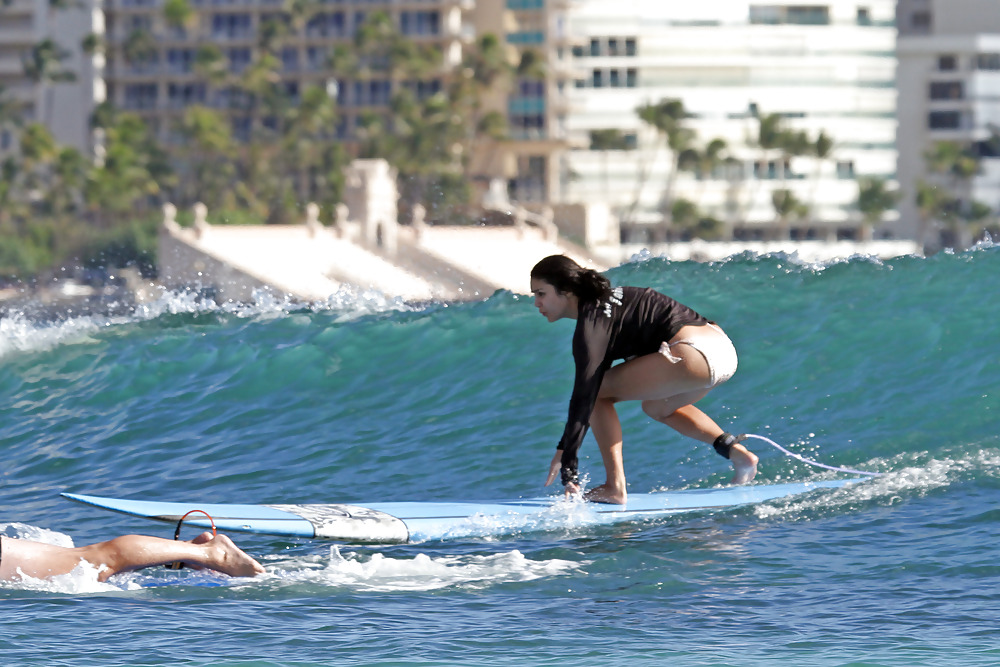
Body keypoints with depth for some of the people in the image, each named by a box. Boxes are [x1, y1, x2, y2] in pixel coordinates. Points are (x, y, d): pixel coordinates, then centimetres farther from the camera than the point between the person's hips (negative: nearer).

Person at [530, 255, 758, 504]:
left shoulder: (592, 319, -7)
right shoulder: (604, 302, 21)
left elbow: (585, 393, -12)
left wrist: (567, 462, -13)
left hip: (692, 355, -10)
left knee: (597, 393, 0)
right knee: (657, 407, 34)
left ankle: (615, 488, -1)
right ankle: (737, 452, 22)